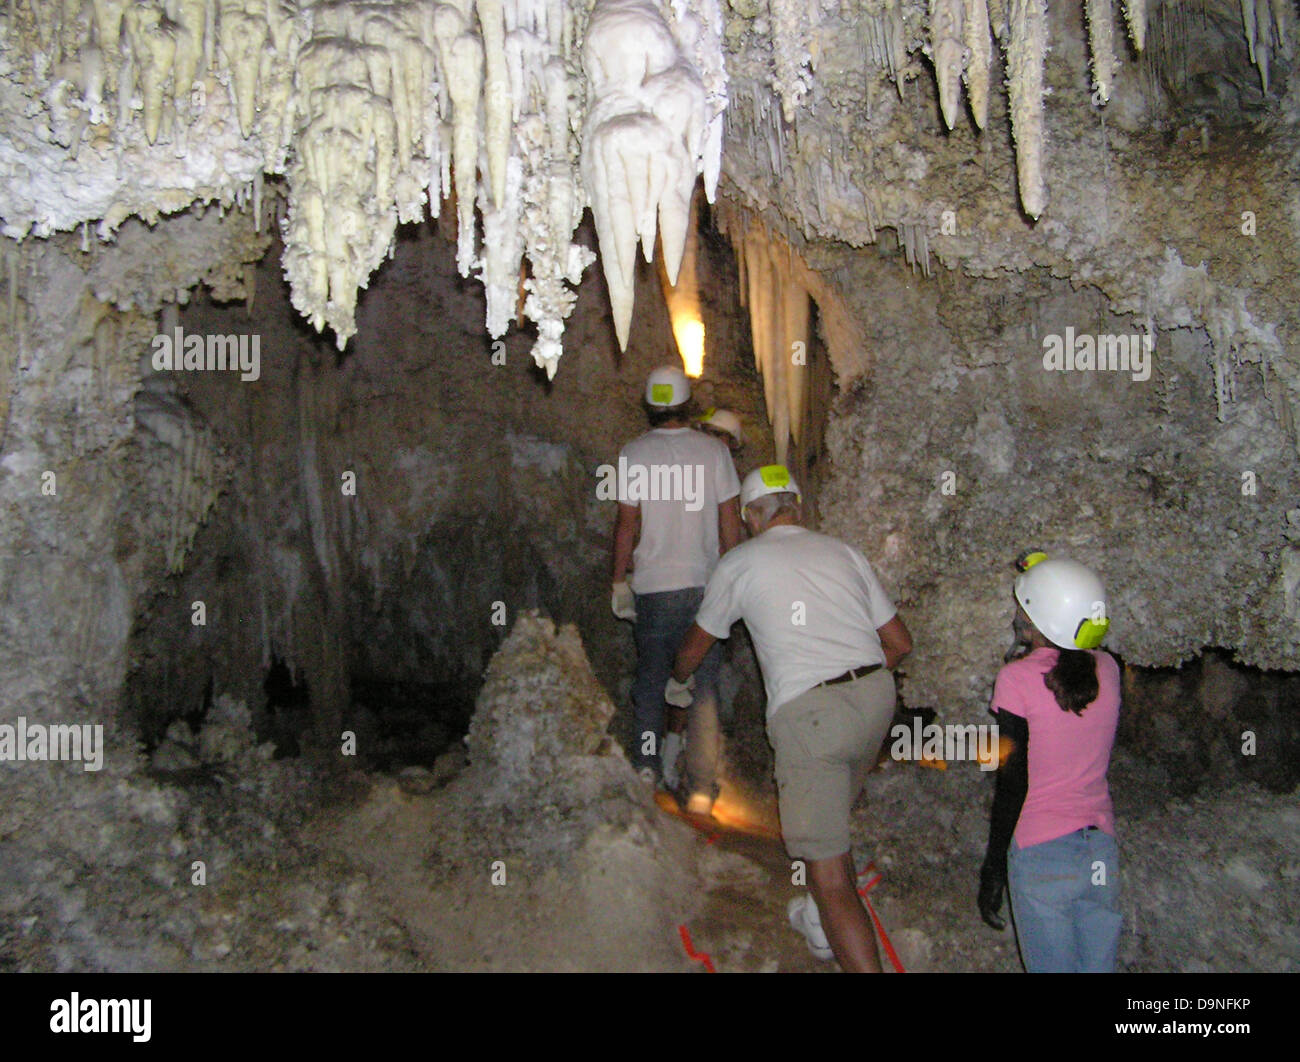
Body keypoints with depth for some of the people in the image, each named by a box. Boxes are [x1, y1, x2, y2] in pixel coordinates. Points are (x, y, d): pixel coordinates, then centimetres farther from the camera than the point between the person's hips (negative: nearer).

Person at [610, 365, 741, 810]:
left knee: (650, 680, 15)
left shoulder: (633, 454, -4)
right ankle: (700, 787, 8)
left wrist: (619, 579, 7)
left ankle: (645, 767, 16)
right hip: (706, 584, 1)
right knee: (703, 685, 7)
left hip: (653, 587, 0)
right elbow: (730, 521, -1)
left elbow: (628, 523, -3)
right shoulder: (714, 450, -2)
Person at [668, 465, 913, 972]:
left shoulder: (739, 563, 7)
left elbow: (693, 647, 22)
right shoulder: (844, 552, 16)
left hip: (807, 713, -6)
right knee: (832, 812, 30)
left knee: (829, 874, -3)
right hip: (877, 699, 6)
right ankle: (827, 927, 45)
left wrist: (677, 683, 43)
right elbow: (900, 642, 18)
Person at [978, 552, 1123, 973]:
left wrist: (993, 870, -3)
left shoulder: (1017, 678, -13)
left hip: (1041, 854, -5)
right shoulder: (1106, 668, 0)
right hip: (1103, 851, 5)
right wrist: (1044, 577, 25)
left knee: (1053, 967, 6)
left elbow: (1013, 784, -12)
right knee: (1098, 966, 15)